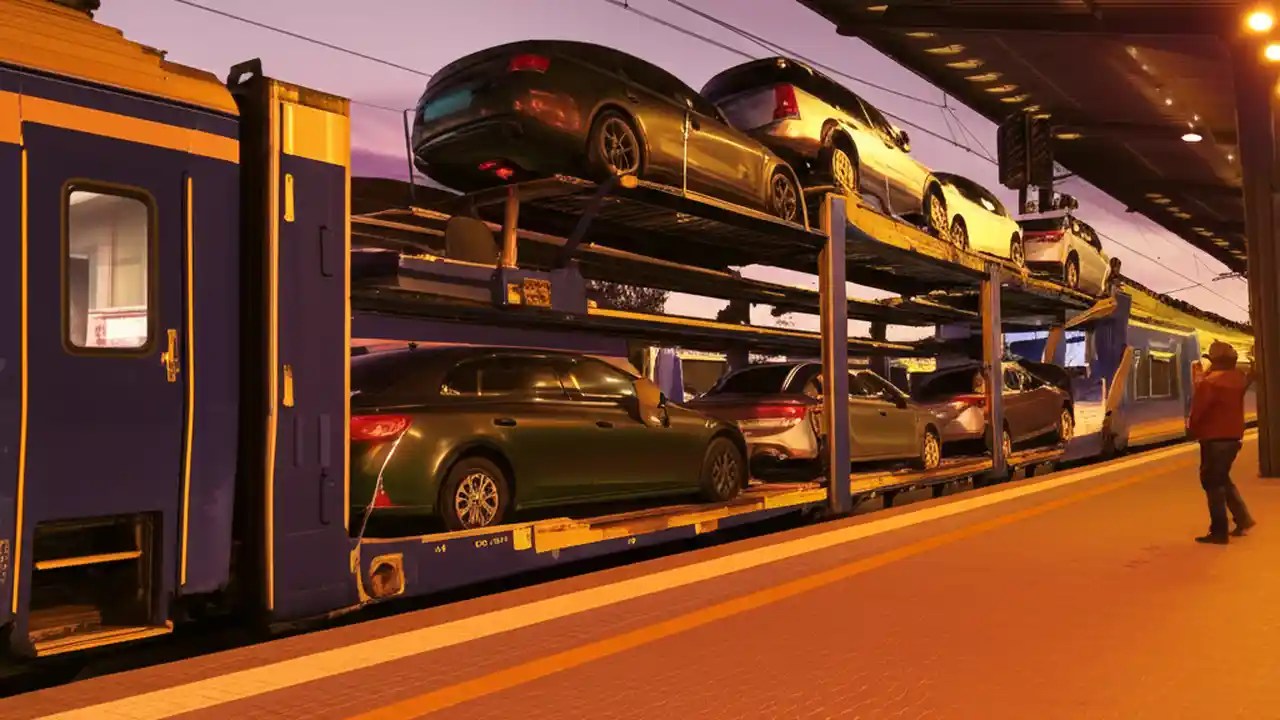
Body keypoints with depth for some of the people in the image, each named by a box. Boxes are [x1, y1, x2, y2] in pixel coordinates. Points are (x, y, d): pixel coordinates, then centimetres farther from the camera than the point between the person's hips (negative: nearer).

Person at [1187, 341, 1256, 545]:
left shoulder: (1209, 382, -18)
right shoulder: (1239, 379, 6)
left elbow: (1198, 411, -14)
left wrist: (1192, 428, 5)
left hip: (1214, 438, -8)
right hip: (1233, 436, 8)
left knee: (1213, 483, -1)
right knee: (1222, 479, 23)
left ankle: (1219, 532, 0)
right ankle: (1243, 518, 19)